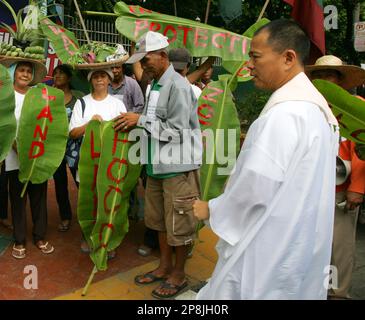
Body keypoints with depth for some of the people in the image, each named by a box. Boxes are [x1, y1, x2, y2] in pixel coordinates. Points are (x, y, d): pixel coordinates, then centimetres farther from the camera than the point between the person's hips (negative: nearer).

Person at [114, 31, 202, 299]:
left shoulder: (178, 87, -16)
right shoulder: (154, 84, 10)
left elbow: (178, 132, -20)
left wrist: (141, 120, -15)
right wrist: (134, 123, 1)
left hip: (178, 167, -9)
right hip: (157, 165, 9)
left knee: (179, 224, 5)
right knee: (160, 220, 19)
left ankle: (179, 274, 24)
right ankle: (165, 266, 37)